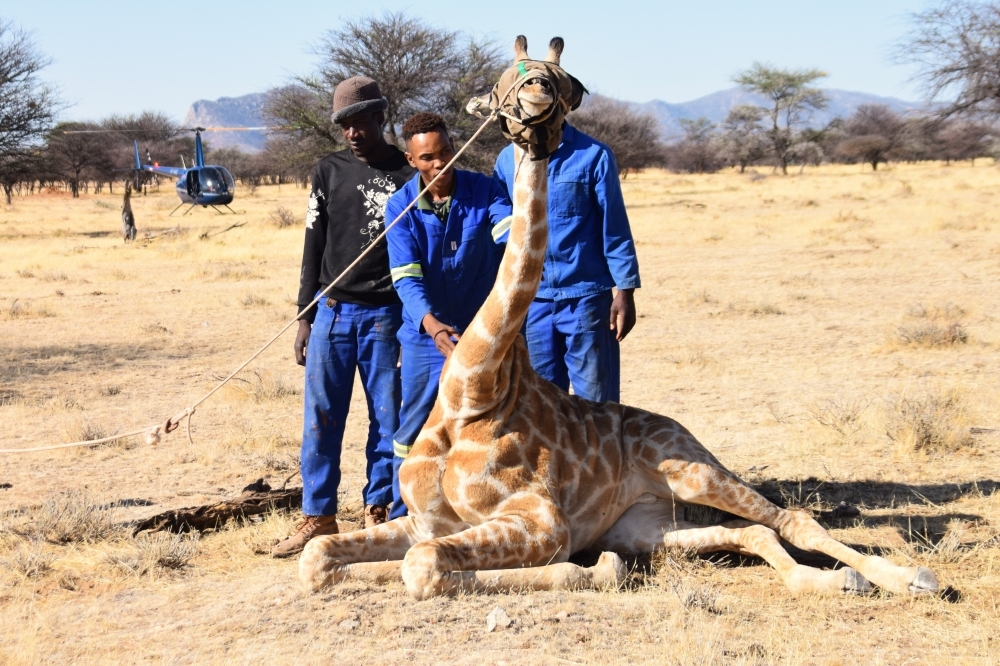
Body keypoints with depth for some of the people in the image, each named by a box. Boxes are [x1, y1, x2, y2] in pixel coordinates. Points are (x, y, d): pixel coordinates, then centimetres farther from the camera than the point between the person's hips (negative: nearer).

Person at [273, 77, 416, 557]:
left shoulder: (408, 175, 2)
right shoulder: (329, 172, 10)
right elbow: (314, 247, 11)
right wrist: (305, 317, 7)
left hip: (386, 315, -2)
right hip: (333, 313, 2)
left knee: (387, 419, 2)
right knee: (321, 418, 0)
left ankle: (377, 512, 13)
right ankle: (317, 517, 7)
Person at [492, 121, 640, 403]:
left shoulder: (593, 155, -6)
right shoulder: (508, 159, 4)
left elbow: (614, 229, -4)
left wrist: (625, 292, -6)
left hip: (586, 298, -3)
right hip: (531, 303, 4)